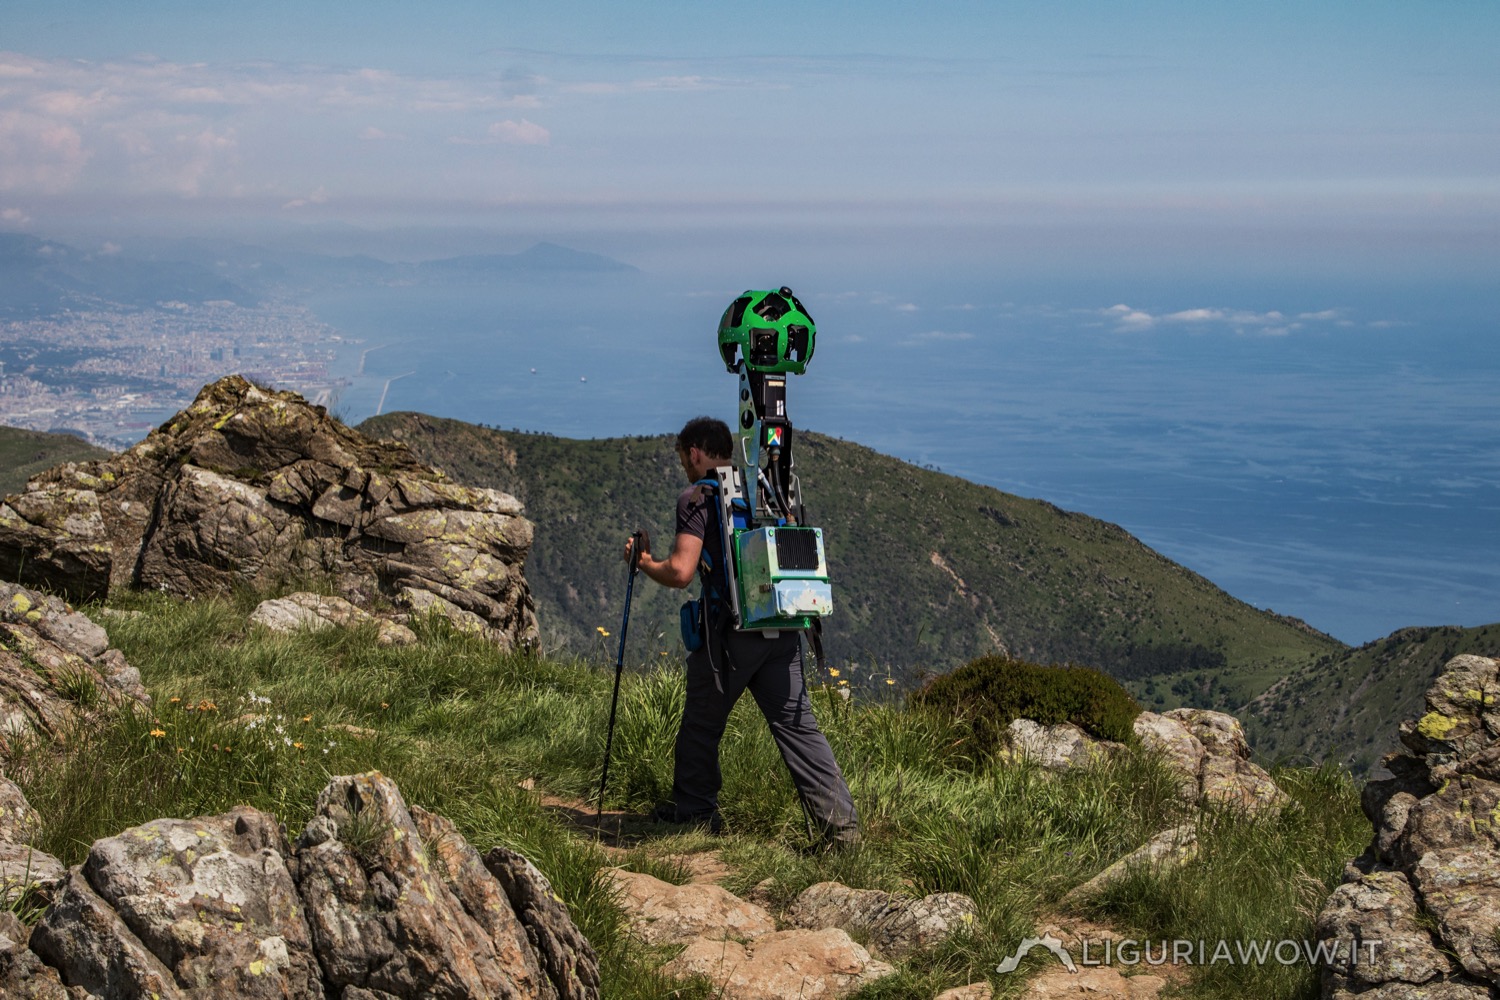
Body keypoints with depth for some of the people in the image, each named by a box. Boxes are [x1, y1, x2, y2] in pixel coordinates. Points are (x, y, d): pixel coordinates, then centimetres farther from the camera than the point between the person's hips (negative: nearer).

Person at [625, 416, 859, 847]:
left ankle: (695, 810, 26)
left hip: (730, 630, -5)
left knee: (701, 723, 14)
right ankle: (840, 823, -4)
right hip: (781, 627, 5)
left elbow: (681, 572, -12)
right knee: (797, 724, 3)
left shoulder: (697, 499, -4)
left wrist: (644, 562, 6)